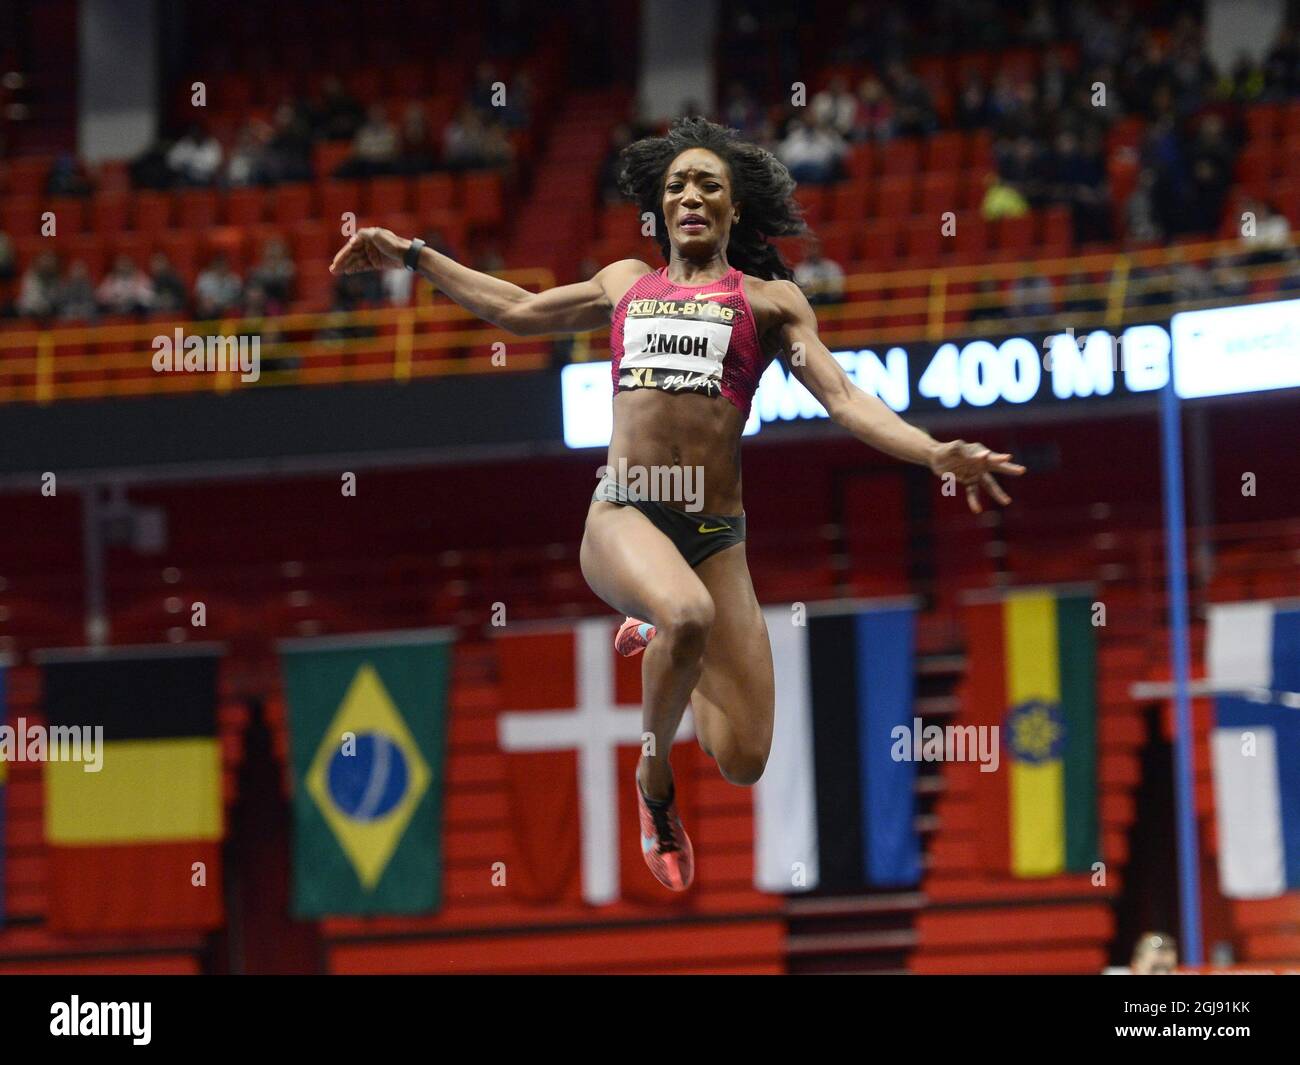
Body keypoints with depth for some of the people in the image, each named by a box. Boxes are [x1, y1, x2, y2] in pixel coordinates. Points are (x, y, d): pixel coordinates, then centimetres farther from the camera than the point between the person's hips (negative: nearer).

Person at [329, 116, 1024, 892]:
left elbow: (843, 398, 3)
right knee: (689, 614, -37)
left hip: (715, 532, 0)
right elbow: (517, 309, 36)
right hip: (622, 515, 0)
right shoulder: (627, 283, 22)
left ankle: (658, 642, 28)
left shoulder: (769, 299, 14)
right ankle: (655, 781, -8)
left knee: (743, 762, -5)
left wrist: (935, 453, -13)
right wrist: (413, 256, 39)